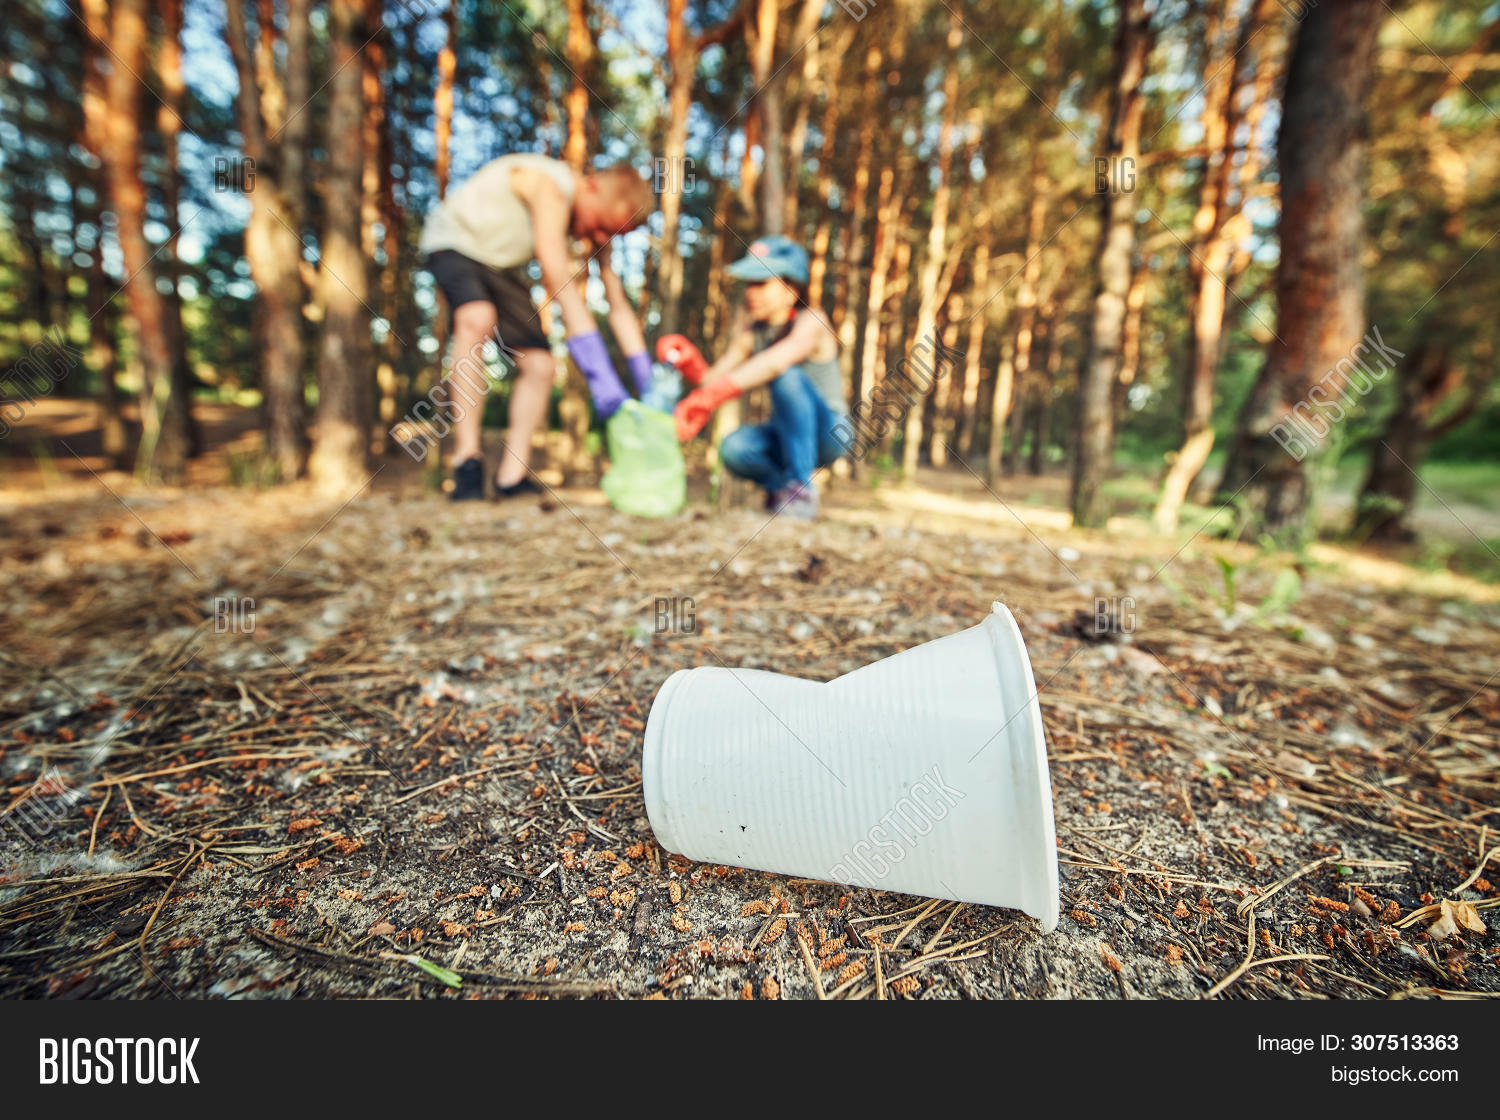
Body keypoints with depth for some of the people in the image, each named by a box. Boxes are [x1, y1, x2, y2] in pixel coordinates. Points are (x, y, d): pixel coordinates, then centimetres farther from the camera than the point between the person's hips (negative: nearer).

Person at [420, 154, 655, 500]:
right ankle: (467, 457, -33)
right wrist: (601, 377, -46)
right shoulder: (551, 186, -32)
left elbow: (619, 308, -9)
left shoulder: (596, 228, -9)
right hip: (454, 242, -7)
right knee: (477, 319, -37)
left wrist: (649, 386, -17)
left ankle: (511, 477, -3)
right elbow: (564, 292, -41)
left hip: (503, 265, 7)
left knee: (541, 366, -8)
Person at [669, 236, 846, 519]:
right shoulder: (751, 330, 5)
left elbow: (776, 361, -37)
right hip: (787, 433, 5)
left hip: (829, 433, -4)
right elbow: (717, 376, -6)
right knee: (734, 447, -26)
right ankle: (780, 485, 6)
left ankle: (802, 488, -23)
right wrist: (691, 364, -28)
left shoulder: (811, 322, -15)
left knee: (787, 374, -31)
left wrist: (709, 396, -48)